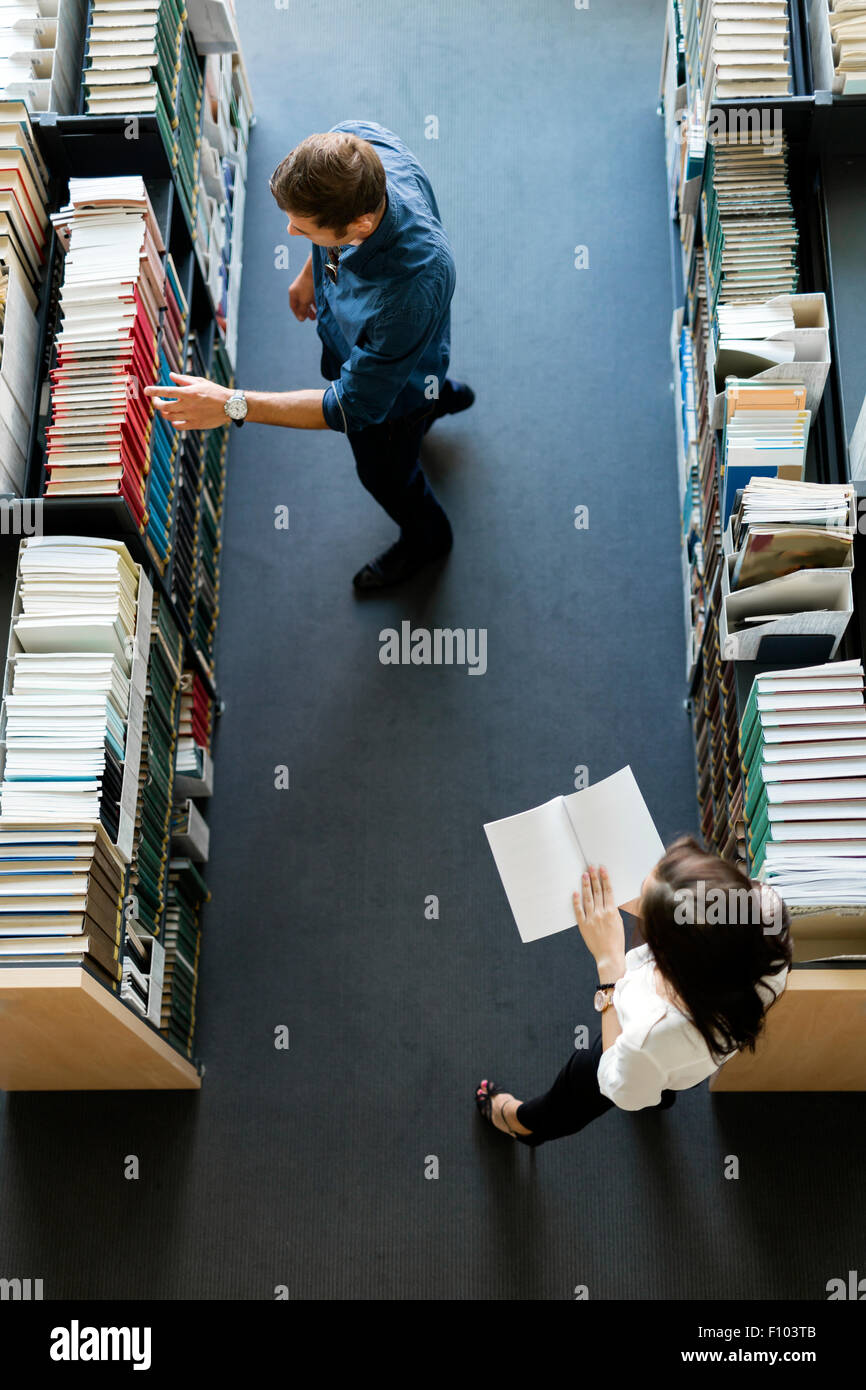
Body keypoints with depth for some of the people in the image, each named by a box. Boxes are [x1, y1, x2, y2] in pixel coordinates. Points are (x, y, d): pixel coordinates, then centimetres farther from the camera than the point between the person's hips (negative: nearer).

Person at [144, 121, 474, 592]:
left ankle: (426, 536, 60)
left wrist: (233, 405, -41)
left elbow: (355, 407, -38)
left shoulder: (411, 290, -52)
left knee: (385, 473, 25)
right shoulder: (354, 142, -34)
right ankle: (445, 395, 73)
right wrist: (311, 272, 7)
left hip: (395, 390, -6)